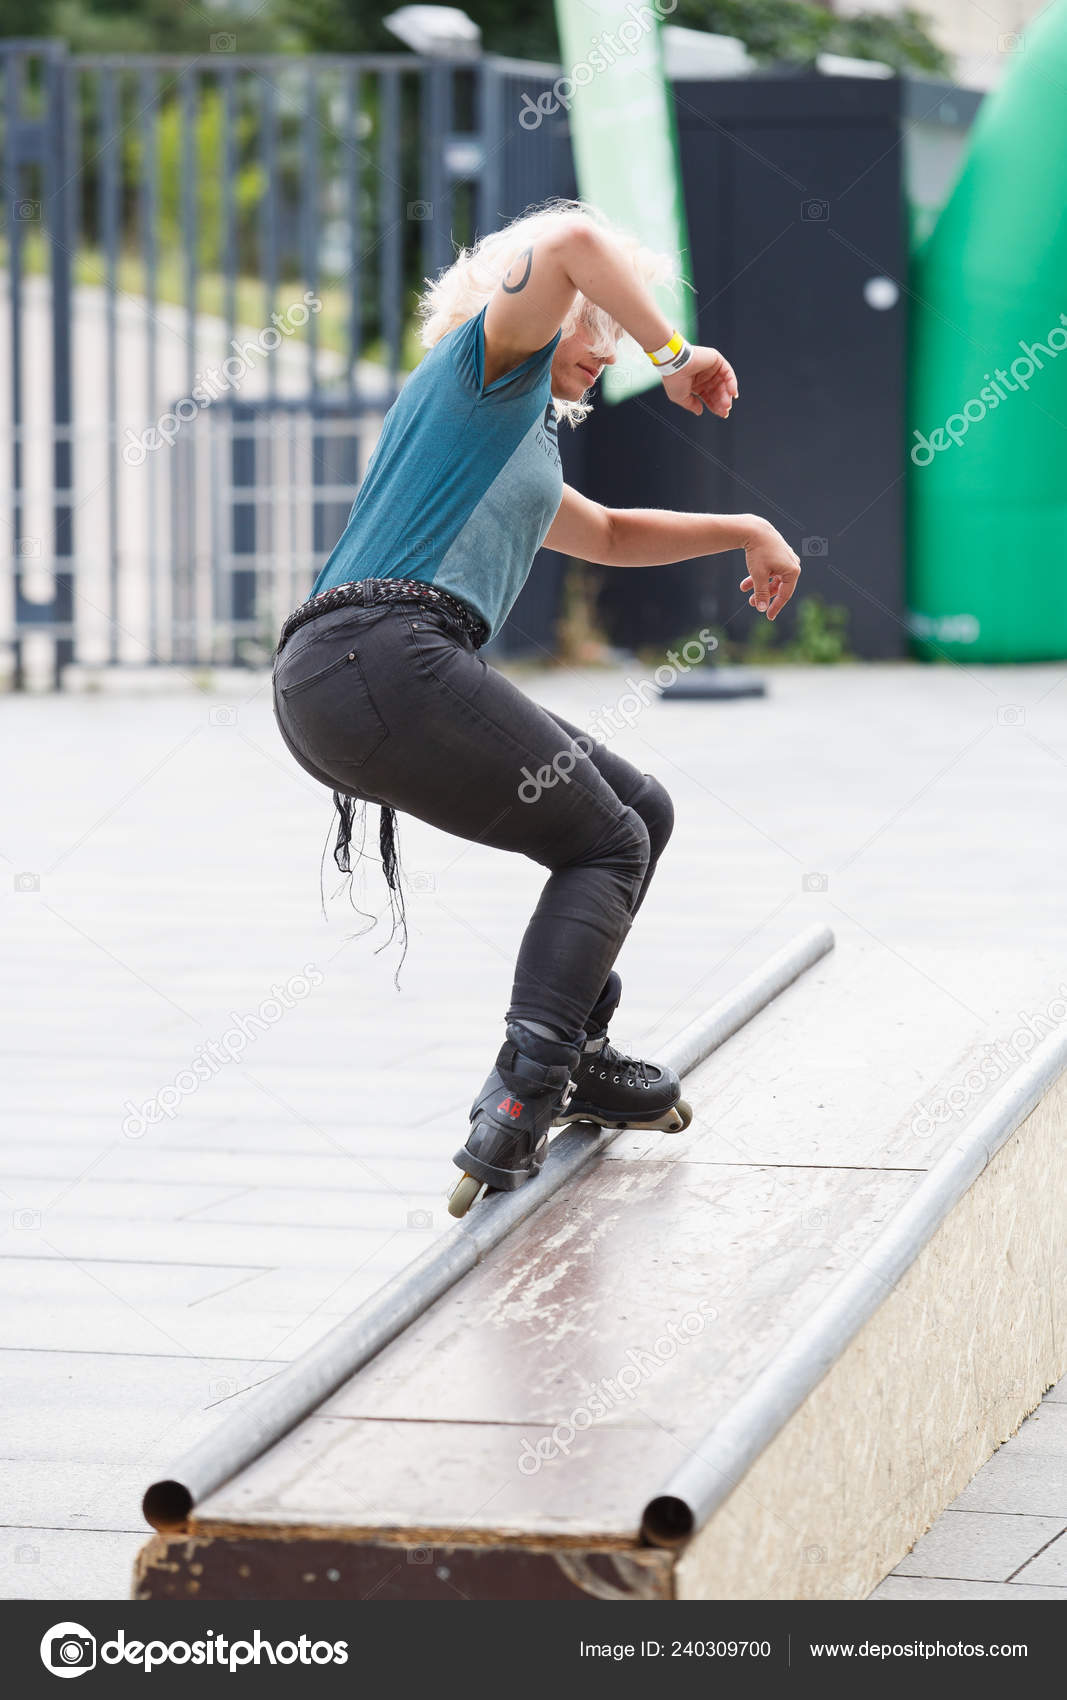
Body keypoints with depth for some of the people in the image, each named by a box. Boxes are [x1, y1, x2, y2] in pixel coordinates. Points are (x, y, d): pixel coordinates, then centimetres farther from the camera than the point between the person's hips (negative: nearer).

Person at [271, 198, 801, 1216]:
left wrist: (741, 531, 41)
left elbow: (609, 535, 50)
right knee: (610, 845, -3)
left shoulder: (518, 439, 35)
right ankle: (518, 1105, -19)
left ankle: (568, 1056, 24)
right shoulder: (491, 365, 7)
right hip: (382, 657, -9)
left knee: (642, 811, 17)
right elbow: (572, 245, -12)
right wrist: (671, 355, -5)